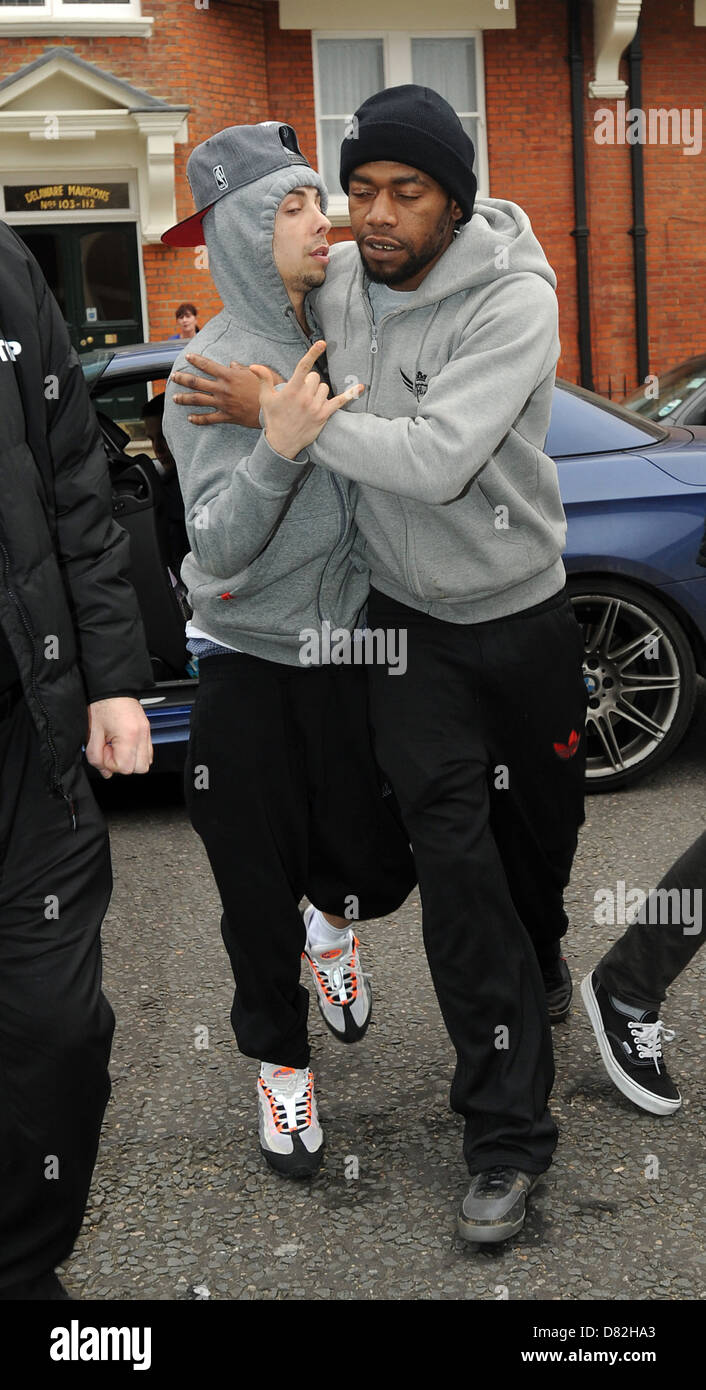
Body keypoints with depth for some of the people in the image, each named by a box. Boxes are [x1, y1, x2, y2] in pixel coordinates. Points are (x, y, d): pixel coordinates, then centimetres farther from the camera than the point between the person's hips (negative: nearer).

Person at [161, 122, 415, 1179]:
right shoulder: (211, 367, -14)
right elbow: (219, 547, -21)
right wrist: (281, 445, -33)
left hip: (345, 646, 5)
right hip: (249, 666, -4)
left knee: (383, 864, 7)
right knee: (261, 893, 7)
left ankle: (333, 914, 43)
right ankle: (281, 1062, 30)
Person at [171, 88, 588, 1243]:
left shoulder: (515, 300, -21)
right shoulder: (332, 282, -6)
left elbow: (433, 461, -33)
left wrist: (280, 410, -28)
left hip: (522, 609, -1)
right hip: (407, 616, 2)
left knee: (541, 818, 15)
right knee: (452, 842, -8)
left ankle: (539, 958, 52)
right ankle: (507, 1131, 0)